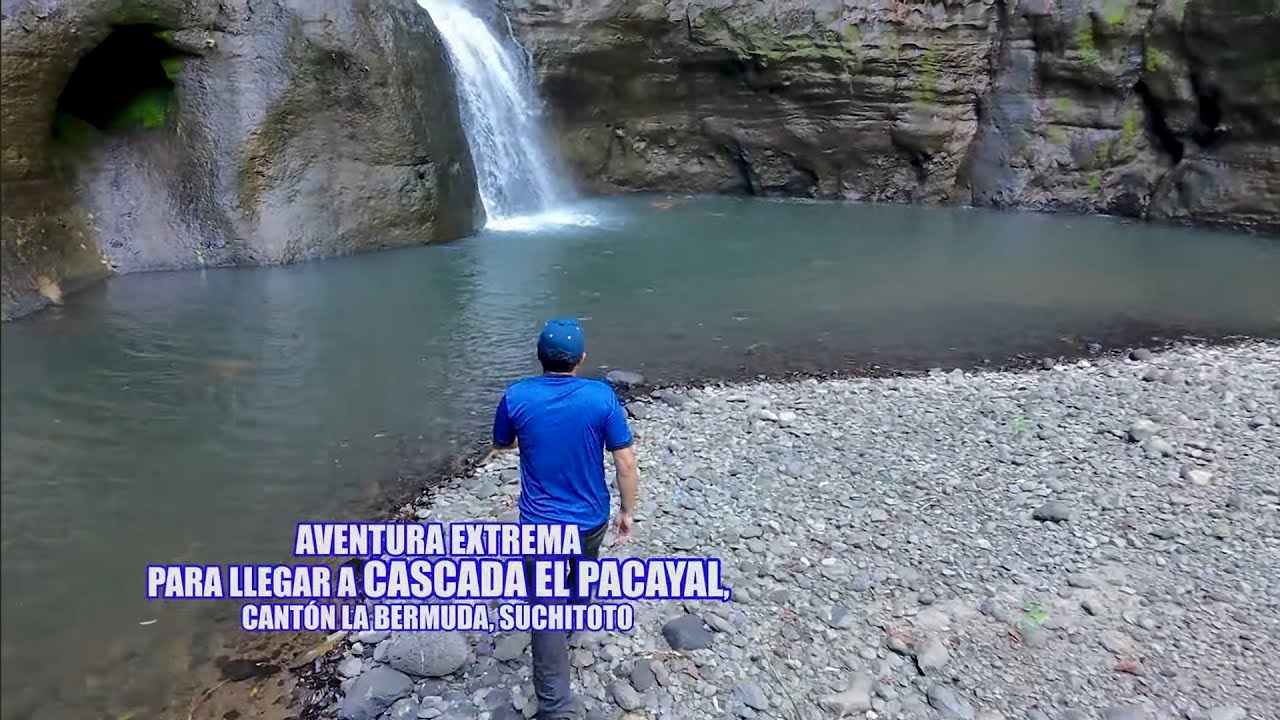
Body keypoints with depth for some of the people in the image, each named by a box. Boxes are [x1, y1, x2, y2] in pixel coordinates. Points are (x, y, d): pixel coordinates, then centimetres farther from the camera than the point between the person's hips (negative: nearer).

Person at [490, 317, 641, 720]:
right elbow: (626, 464, -13)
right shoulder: (602, 397, -16)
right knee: (581, 576, 32)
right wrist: (628, 511, 1)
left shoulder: (516, 397, -14)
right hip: (591, 518, 2)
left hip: (540, 523, -2)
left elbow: (500, 445, 6)